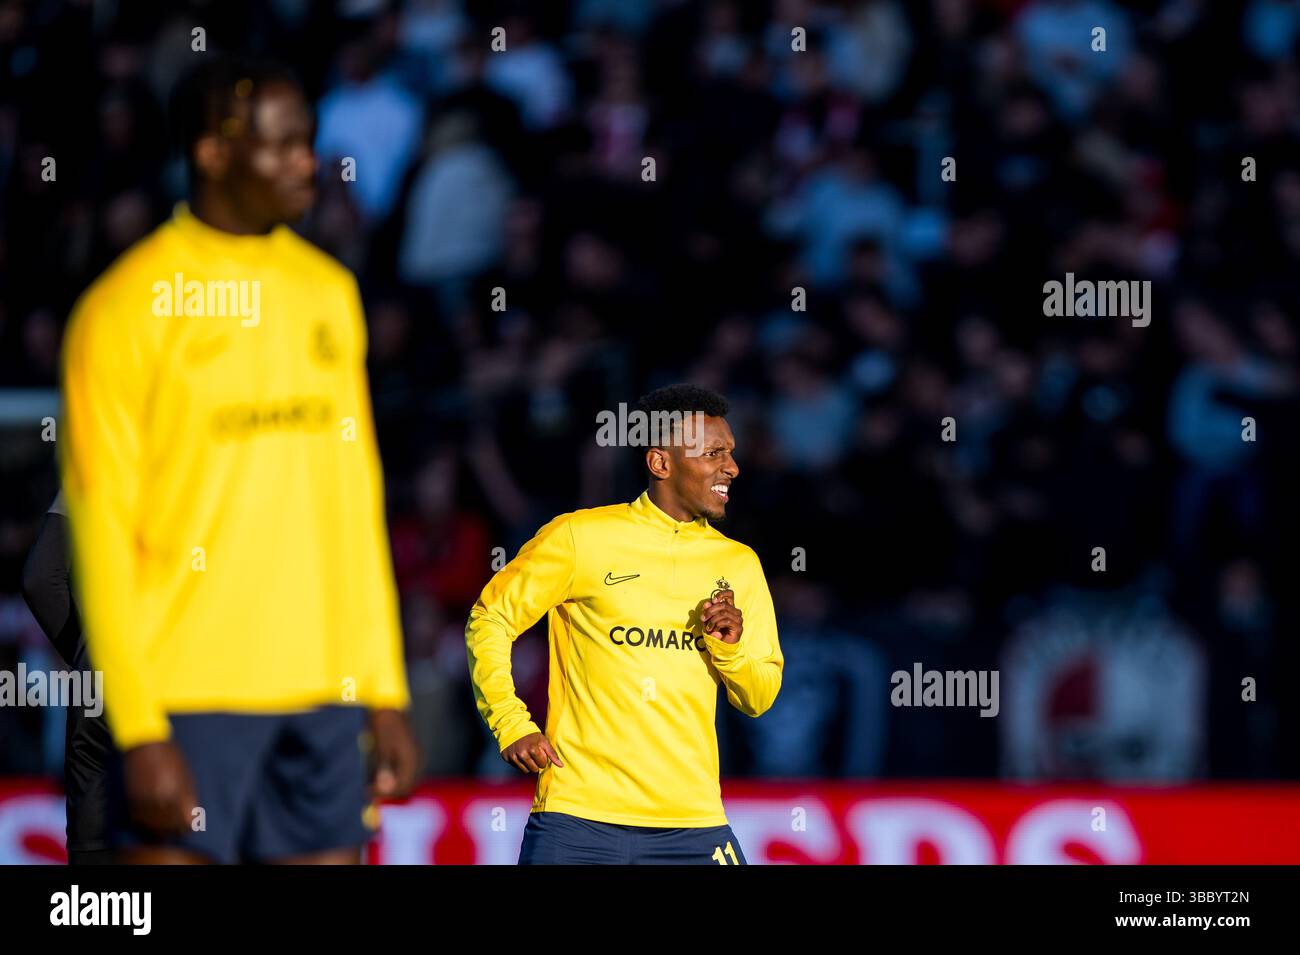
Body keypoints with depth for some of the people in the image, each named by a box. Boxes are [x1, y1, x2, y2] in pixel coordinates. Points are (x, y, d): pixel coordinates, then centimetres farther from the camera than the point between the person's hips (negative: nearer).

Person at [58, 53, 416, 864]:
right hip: (188, 696, -5)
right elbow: (103, 531, -8)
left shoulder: (329, 291, 13)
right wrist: (140, 730, -14)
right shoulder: (127, 308, -5)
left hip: (325, 687, 6)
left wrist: (385, 690, 12)